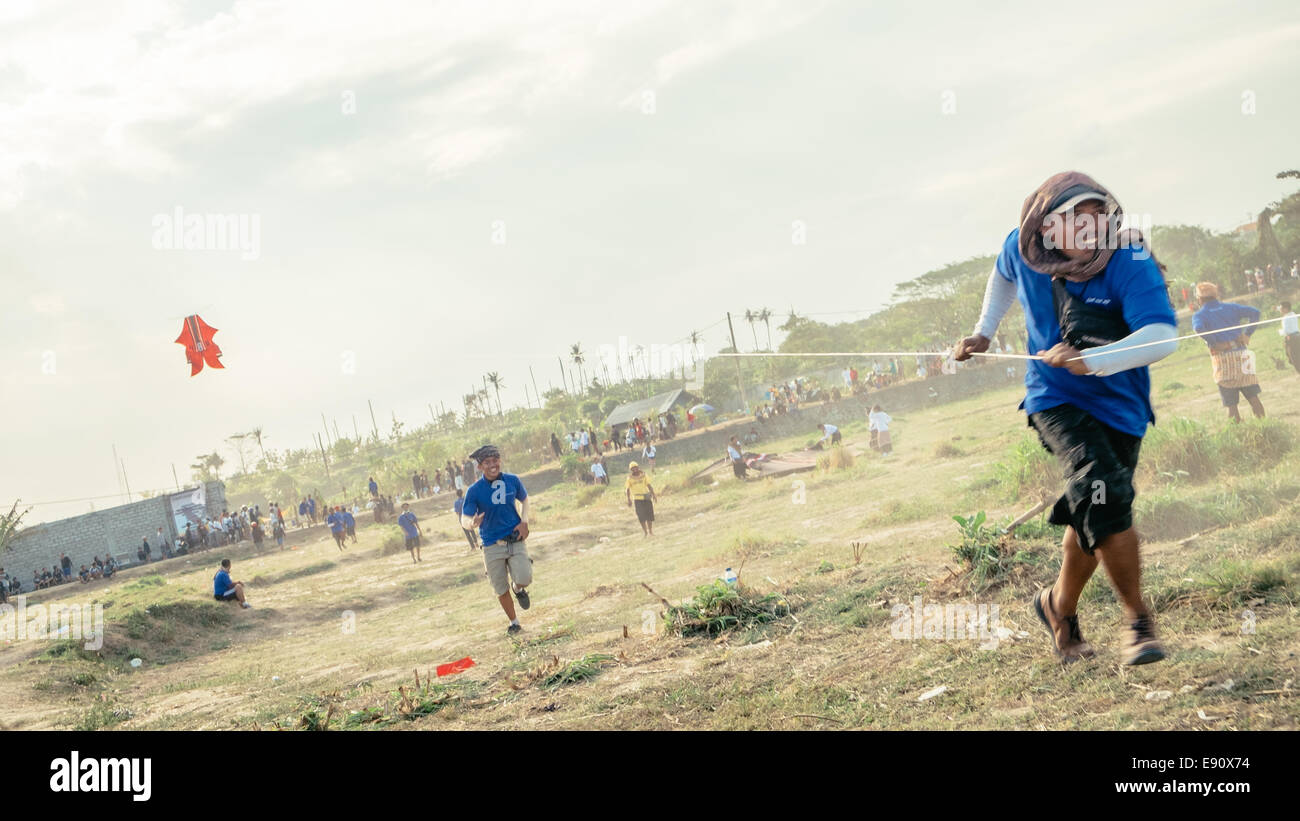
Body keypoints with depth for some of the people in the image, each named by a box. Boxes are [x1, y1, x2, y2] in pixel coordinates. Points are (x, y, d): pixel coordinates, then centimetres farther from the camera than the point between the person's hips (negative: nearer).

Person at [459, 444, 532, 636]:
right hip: (492, 546, -1)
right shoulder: (474, 491, -9)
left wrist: (524, 521, 2)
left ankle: (519, 588, 19)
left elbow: (524, 499, 18)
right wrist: (473, 522, -33)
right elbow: (464, 519, -8)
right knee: (501, 590, 5)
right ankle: (513, 622, 29)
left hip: (516, 540, 1)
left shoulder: (512, 480, -1)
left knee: (524, 579, -19)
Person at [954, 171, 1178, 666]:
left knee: (1093, 516, 8)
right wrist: (984, 333, 17)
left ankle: (1061, 607, 35)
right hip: (1055, 398, 0)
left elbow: (1163, 335, -35)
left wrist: (1091, 361, -45)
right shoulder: (1021, 249, -10)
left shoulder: (1130, 262, -22)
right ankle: (1138, 621, -15)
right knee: (1104, 493, -23)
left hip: (1119, 404, 0)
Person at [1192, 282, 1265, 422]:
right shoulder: (1230, 307, 11)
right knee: (1253, 396, 11)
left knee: (1231, 403, 4)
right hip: (1241, 352, 3)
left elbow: (1199, 328, -22)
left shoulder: (1199, 315, 1)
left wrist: (1214, 343, -12)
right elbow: (1254, 312, 1)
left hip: (1221, 357, -3)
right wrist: (1248, 334, 2)